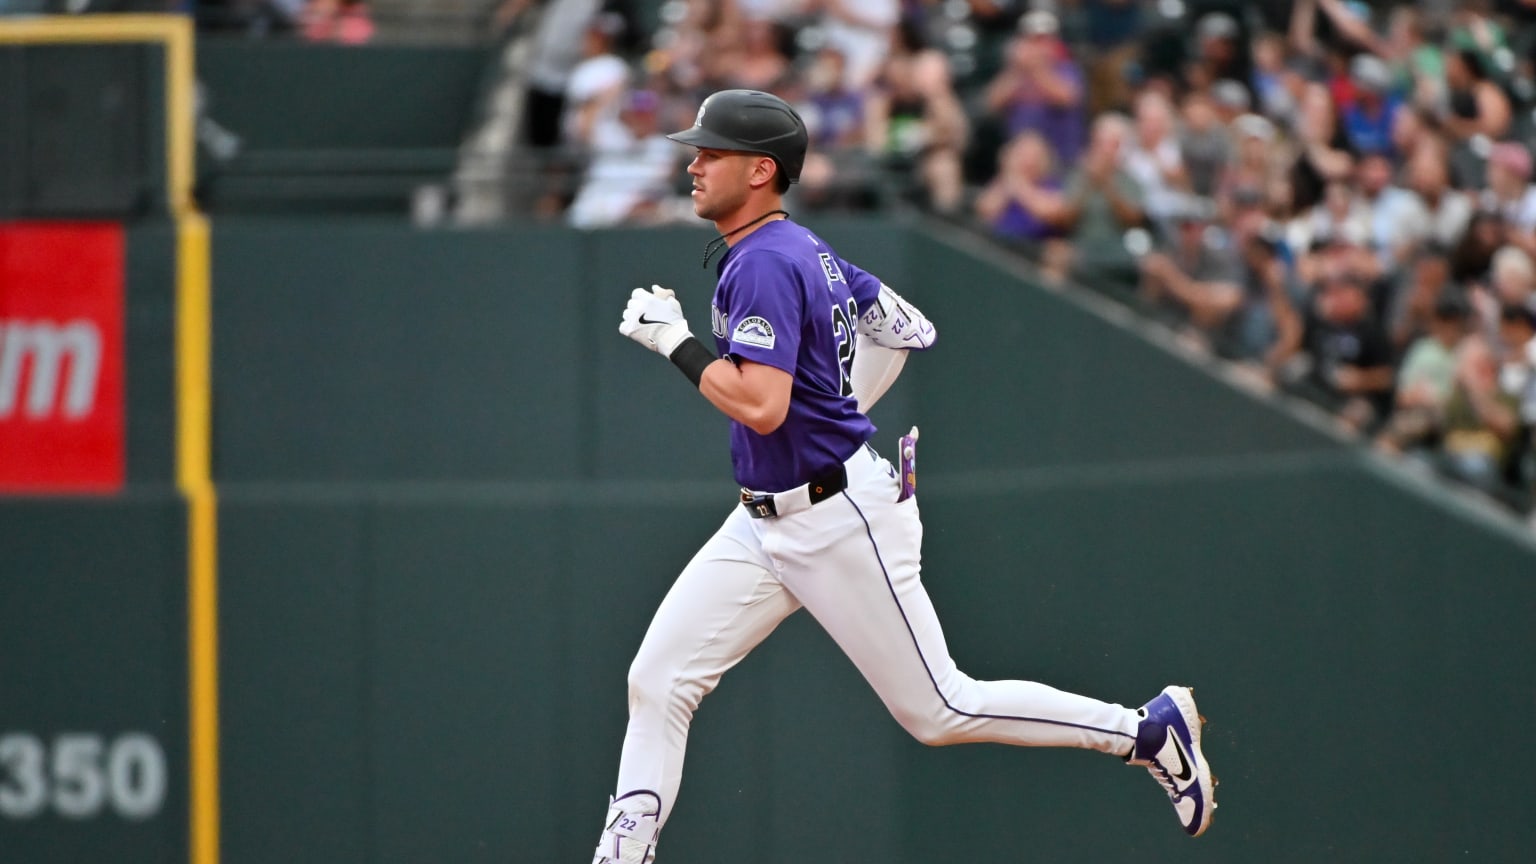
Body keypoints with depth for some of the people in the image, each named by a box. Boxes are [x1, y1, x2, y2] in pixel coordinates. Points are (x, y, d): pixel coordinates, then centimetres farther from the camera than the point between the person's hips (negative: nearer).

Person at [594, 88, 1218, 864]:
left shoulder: (765, 263, -20)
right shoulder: (802, 249, 9)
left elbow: (760, 405, -30)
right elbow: (907, 328, 20)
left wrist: (676, 342, -20)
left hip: (839, 524, -10)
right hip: (764, 525, 10)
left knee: (940, 711, -1)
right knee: (657, 681, 0)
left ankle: (1148, 731, 10)